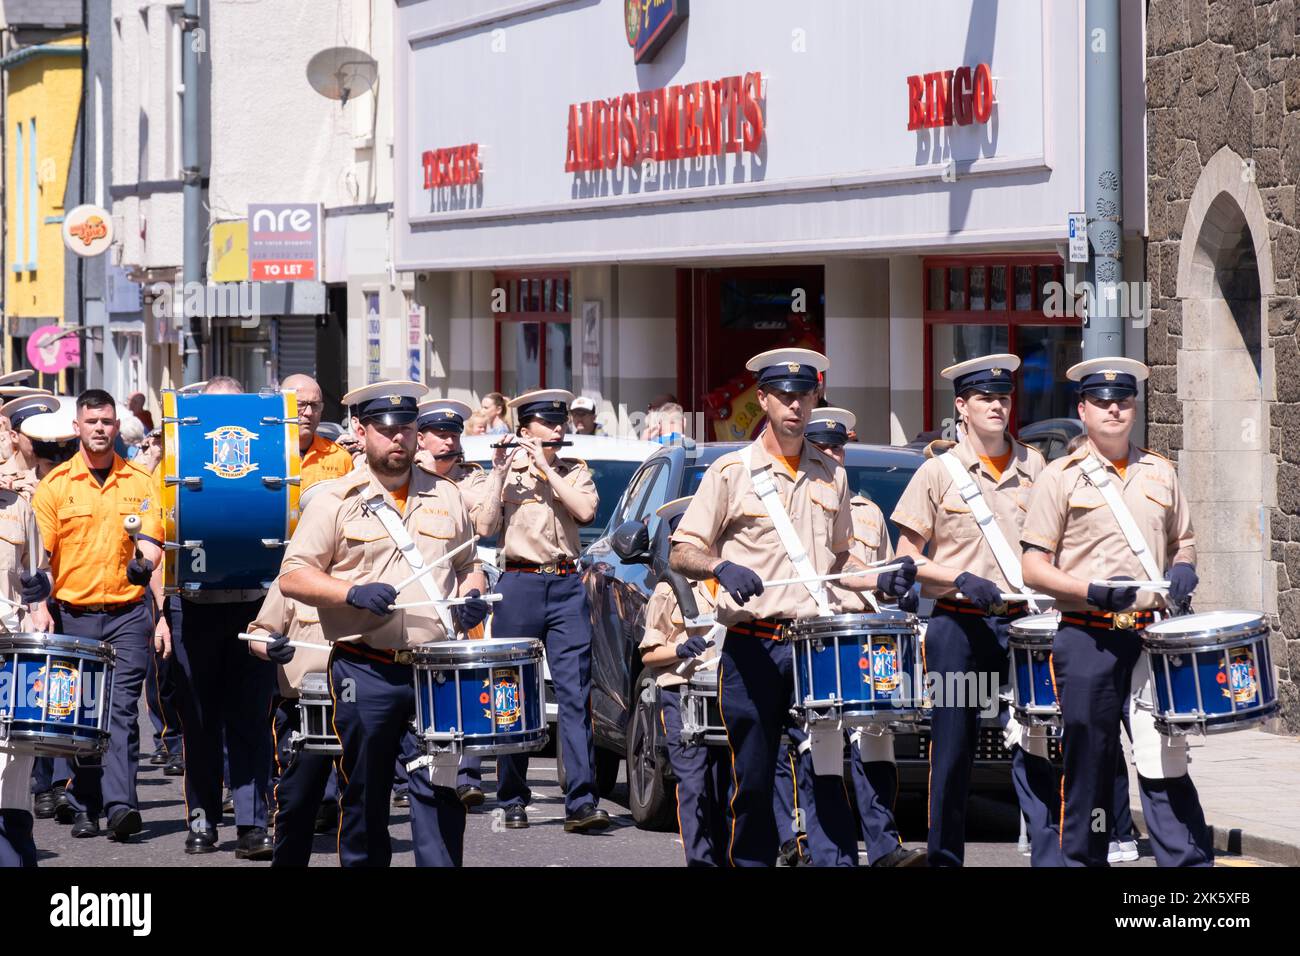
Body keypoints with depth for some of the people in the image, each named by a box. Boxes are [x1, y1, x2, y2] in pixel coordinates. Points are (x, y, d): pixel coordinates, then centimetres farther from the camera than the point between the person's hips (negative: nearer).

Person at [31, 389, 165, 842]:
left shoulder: (139, 482, 7)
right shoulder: (55, 485, 4)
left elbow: (151, 542, 4)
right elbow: (38, 554, 2)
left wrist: (145, 562, -17)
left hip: (128, 614, -1)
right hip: (73, 614, 1)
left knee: (122, 706, -11)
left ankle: (120, 803, -18)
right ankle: (84, 808, 10)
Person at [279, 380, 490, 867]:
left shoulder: (445, 496, 14)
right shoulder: (337, 501, 1)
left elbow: (469, 565, 25)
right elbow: (292, 576, -1)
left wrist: (472, 596, 3)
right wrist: (353, 593, -16)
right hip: (366, 674, -2)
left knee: (440, 790, -6)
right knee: (364, 797, 5)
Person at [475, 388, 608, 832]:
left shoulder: (574, 471, 12)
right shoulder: (507, 471, 7)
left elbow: (585, 510, -7)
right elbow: (486, 527, -4)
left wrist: (545, 467, -8)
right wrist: (500, 473, -9)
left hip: (567, 587, 1)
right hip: (519, 585, -1)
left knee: (575, 695, -8)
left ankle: (581, 803, -14)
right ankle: (513, 801, 11)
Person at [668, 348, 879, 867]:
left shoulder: (830, 475, 15)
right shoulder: (731, 471, 2)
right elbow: (681, 554, 1)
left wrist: (880, 579, 5)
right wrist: (720, 566, -20)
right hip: (752, 646, -2)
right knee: (753, 781, 1)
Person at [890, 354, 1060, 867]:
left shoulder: (1033, 466, 7)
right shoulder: (939, 471, 1)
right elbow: (906, 559, 1)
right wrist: (961, 580, -14)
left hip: (1021, 623, 1)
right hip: (959, 627, -1)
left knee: (1032, 746, -6)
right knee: (952, 751, 5)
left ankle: (1051, 857, -8)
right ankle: (945, 857, 15)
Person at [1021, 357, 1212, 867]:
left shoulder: (1160, 472, 13)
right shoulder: (1062, 477, 2)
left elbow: (1183, 539, 25)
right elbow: (1033, 567, -2)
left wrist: (1183, 568, 2)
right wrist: (1093, 591, -17)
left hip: (1152, 634, 2)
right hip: (1087, 639, -2)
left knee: (1165, 757, -3)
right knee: (1088, 761, 3)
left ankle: (1189, 861, -3)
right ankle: (1083, 859, 13)